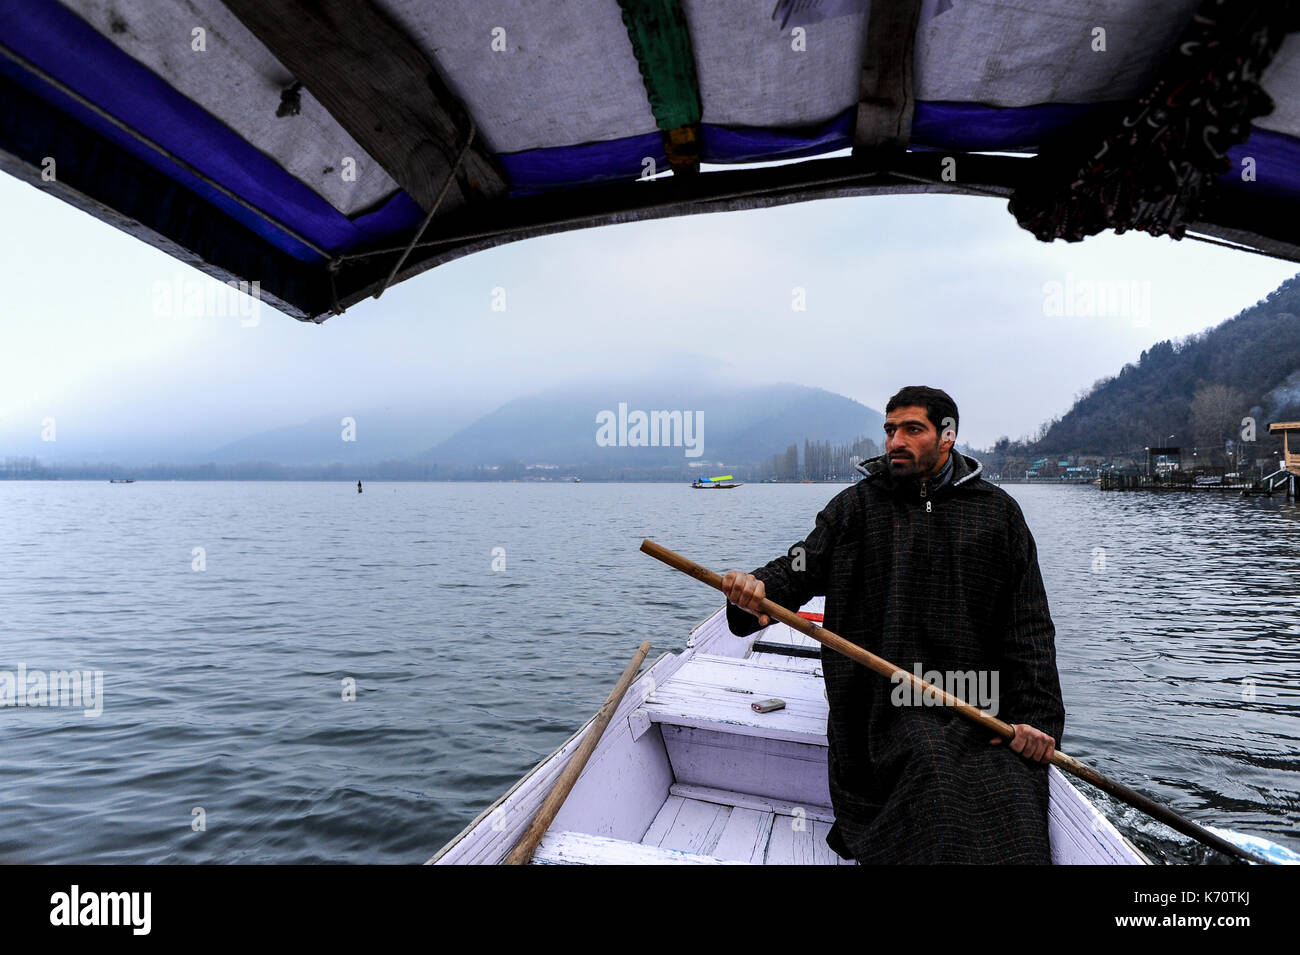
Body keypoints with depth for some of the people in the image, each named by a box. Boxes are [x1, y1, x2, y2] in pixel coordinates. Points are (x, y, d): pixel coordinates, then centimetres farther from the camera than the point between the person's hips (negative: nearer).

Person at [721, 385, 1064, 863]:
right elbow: (802, 566, -1)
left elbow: (1029, 625, 9)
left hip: (981, 704, 2)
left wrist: (1036, 716, -1)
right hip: (882, 701, -1)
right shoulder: (856, 506, 9)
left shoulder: (997, 511, 11)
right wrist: (759, 588, -25)